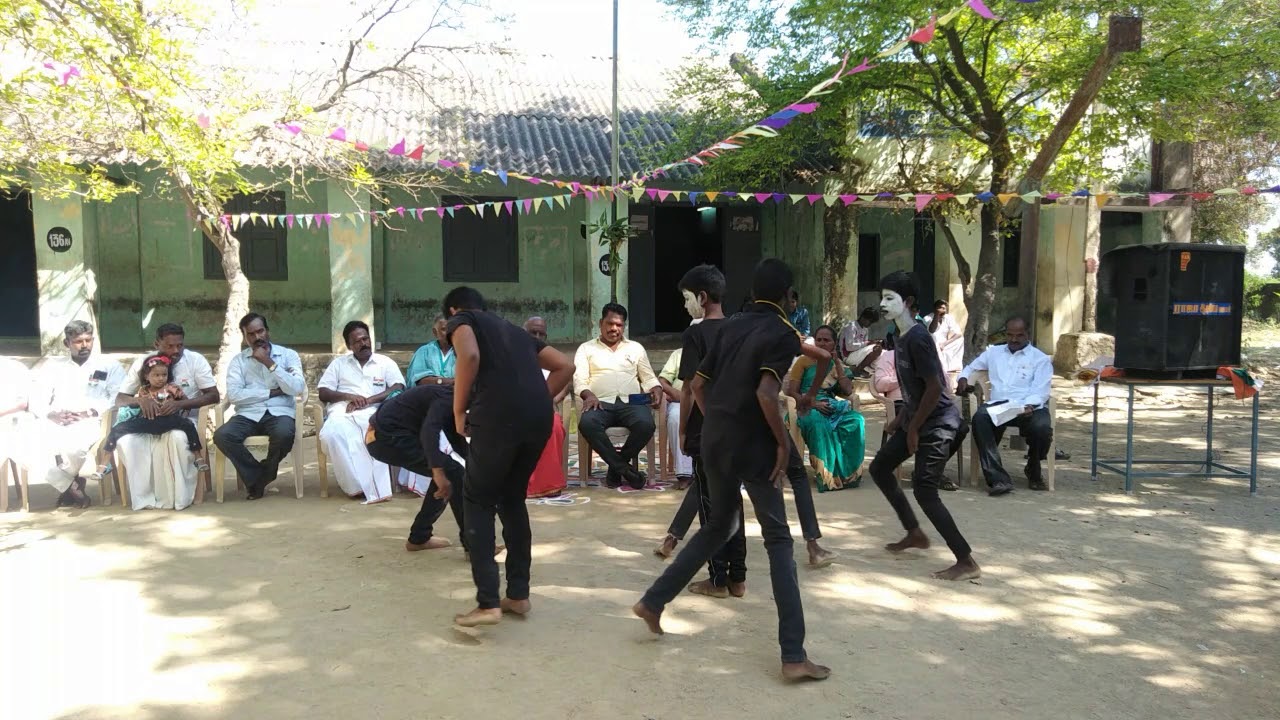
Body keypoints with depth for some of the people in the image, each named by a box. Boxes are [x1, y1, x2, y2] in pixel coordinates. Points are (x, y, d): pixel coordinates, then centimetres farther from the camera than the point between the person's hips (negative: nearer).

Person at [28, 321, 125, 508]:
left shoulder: (110, 366, 11)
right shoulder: (53, 365, 19)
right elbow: (36, 398, 10)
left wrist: (88, 413, -15)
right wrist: (51, 414, -11)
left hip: (90, 422, -3)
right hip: (54, 422, 3)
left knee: (72, 446, -36)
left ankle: (68, 487, -3)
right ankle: (73, 488, -11)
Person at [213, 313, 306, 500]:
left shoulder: (288, 355, 8)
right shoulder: (238, 360, 11)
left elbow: (297, 389, -8)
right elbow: (233, 395, -4)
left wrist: (270, 363, -10)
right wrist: (271, 392, -7)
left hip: (279, 412, -1)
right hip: (248, 414, 2)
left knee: (284, 434, -36)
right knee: (222, 436, -29)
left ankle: (261, 477, -4)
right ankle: (256, 476, -6)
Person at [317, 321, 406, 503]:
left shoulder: (385, 362, 17)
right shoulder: (338, 363, 22)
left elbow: (398, 389, 2)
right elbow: (323, 393, 13)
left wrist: (369, 400, -12)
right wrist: (348, 396, -7)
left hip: (373, 413, -1)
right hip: (342, 413, 1)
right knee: (332, 434, -35)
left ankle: (365, 486, -33)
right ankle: (365, 487, -32)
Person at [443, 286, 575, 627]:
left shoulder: (461, 321, 15)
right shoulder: (514, 330, 32)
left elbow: (470, 356, -9)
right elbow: (565, 366, 26)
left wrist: (459, 411, 0)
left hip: (498, 416, -6)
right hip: (539, 418, 6)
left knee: (478, 501, 9)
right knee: (513, 499, 22)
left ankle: (488, 603, 2)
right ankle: (518, 594, 23)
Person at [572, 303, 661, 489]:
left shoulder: (636, 348, 23)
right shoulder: (586, 348, 17)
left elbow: (649, 378, 19)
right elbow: (580, 380, 5)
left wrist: (656, 390, -5)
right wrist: (589, 395, -18)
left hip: (631, 402, 1)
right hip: (601, 403, -1)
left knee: (646, 424, -33)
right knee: (587, 423, -37)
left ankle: (616, 466, -9)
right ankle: (625, 468, -22)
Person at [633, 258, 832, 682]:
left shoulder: (731, 326, 13)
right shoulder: (783, 332, -7)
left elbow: (697, 385, 13)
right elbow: (766, 393, -21)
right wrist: (783, 442, -11)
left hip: (714, 441, 6)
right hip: (752, 445, -6)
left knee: (719, 525, 23)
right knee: (778, 540, -1)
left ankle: (653, 601, 25)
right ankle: (794, 655, -4)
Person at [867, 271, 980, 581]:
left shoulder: (917, 338, -23)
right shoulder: (899, 335, 7)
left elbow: (935, 388, -24)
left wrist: (913, 429, -17)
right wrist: (901, 418, 17)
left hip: (937, 422, -10)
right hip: (916, 419, 10)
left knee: (924, 491, -12)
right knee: (879, 468, 17)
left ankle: (967, 562, -4)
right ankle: (915, 533, 30)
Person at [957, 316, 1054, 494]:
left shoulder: (1041, 359, 11)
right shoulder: (994, 352, 23)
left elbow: (1040, 391, -1)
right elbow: (971, 367, 35)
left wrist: (1029, 406, -23)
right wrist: (963, 378, 10)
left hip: (1029, 407, -2)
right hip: (998, 405, 2)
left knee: (1042, 428, -35)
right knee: (980, 418, -33)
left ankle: (1033, 471, 1)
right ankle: (998, 478, -38)